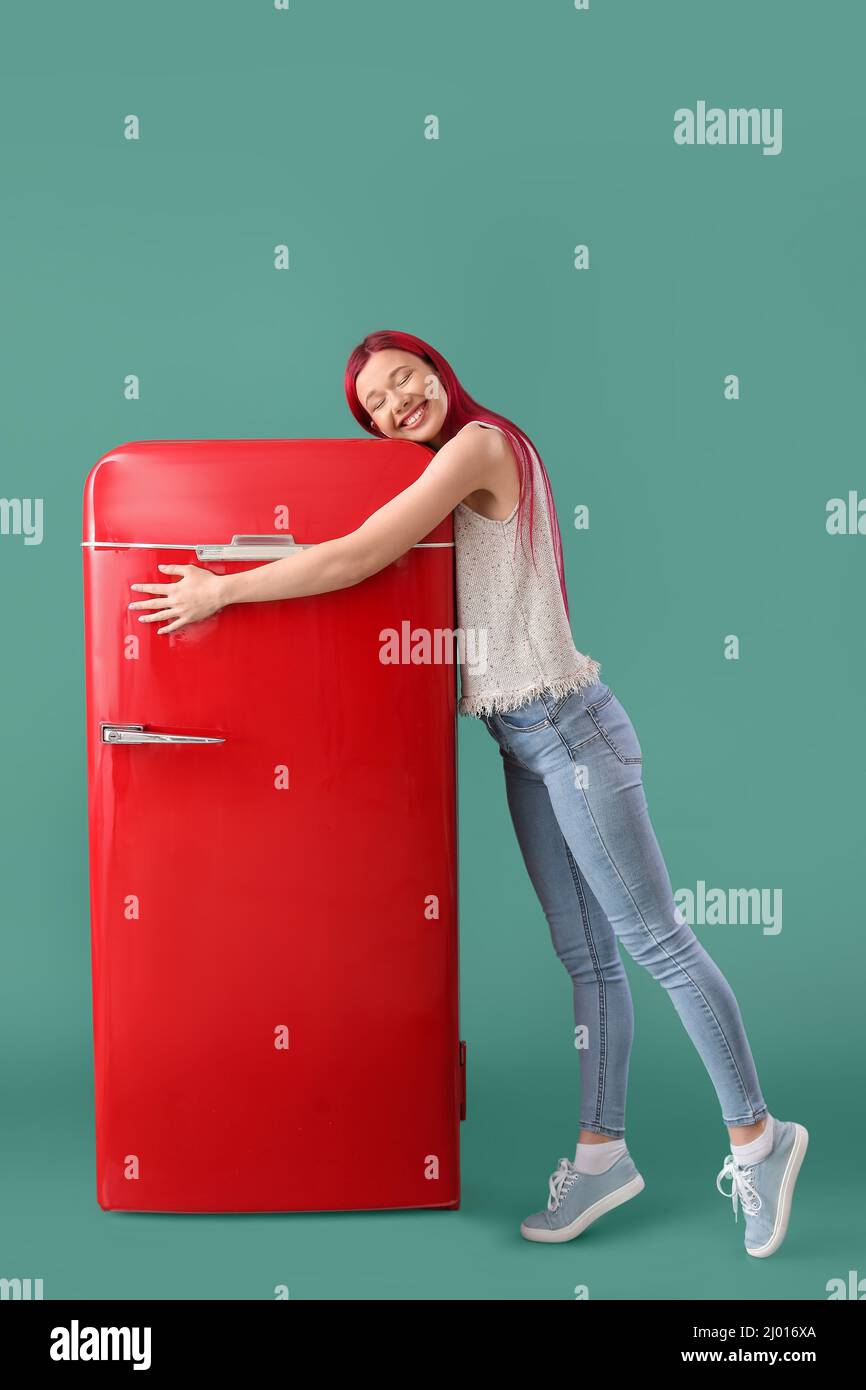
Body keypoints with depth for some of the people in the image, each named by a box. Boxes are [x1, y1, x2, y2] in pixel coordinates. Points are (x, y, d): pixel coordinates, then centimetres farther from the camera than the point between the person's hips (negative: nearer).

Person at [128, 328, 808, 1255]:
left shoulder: (480, 443, -11)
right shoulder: (453, 475, 17)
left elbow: (356, 560, -17)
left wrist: (220, 590, -10)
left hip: (567, 727, -9)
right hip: (523, 742, 9)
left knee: (656, 941, -2)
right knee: (587, 960, 11)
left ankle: (756, 1137, 9)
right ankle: (602, 1153, 19)